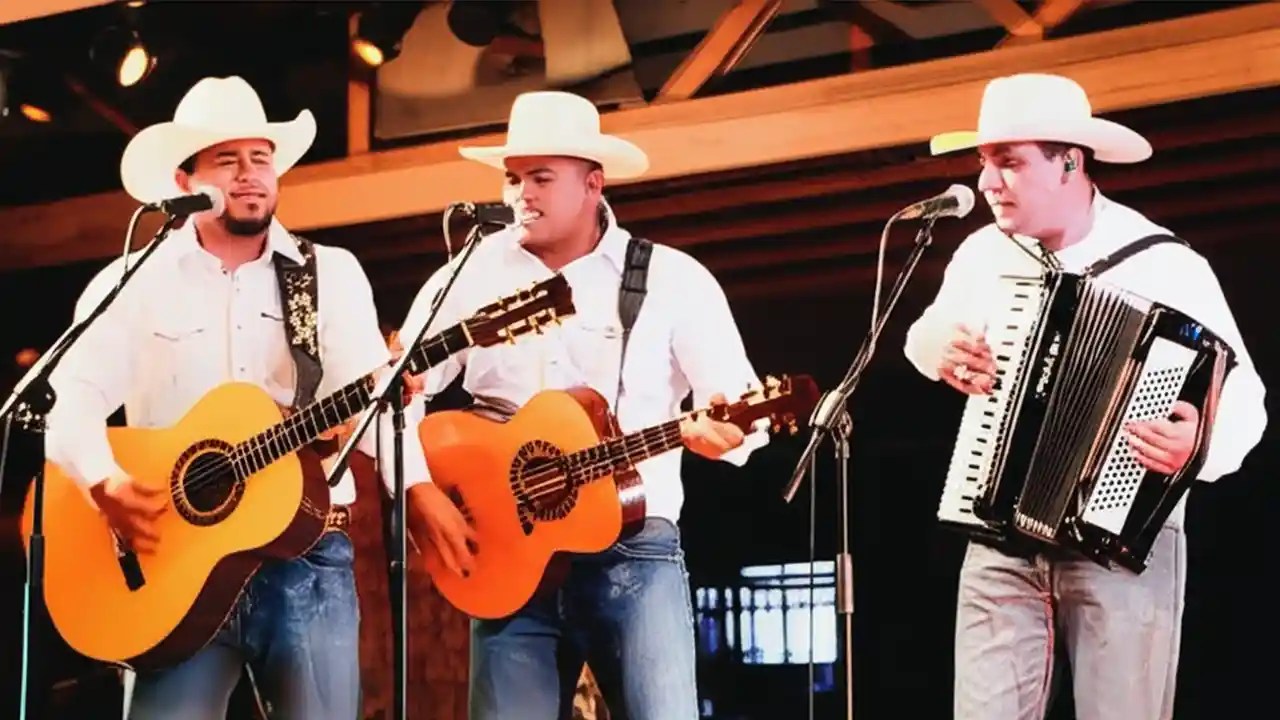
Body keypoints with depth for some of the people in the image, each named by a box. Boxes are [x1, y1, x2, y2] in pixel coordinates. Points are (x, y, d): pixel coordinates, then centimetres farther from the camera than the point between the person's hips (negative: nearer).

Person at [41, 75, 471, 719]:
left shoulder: (332, 272, 10)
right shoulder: (133, 283, 8)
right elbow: (71, 398, -3)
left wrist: (419, 490, -22)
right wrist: (106, 483, -23)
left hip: (308, 554, 1)